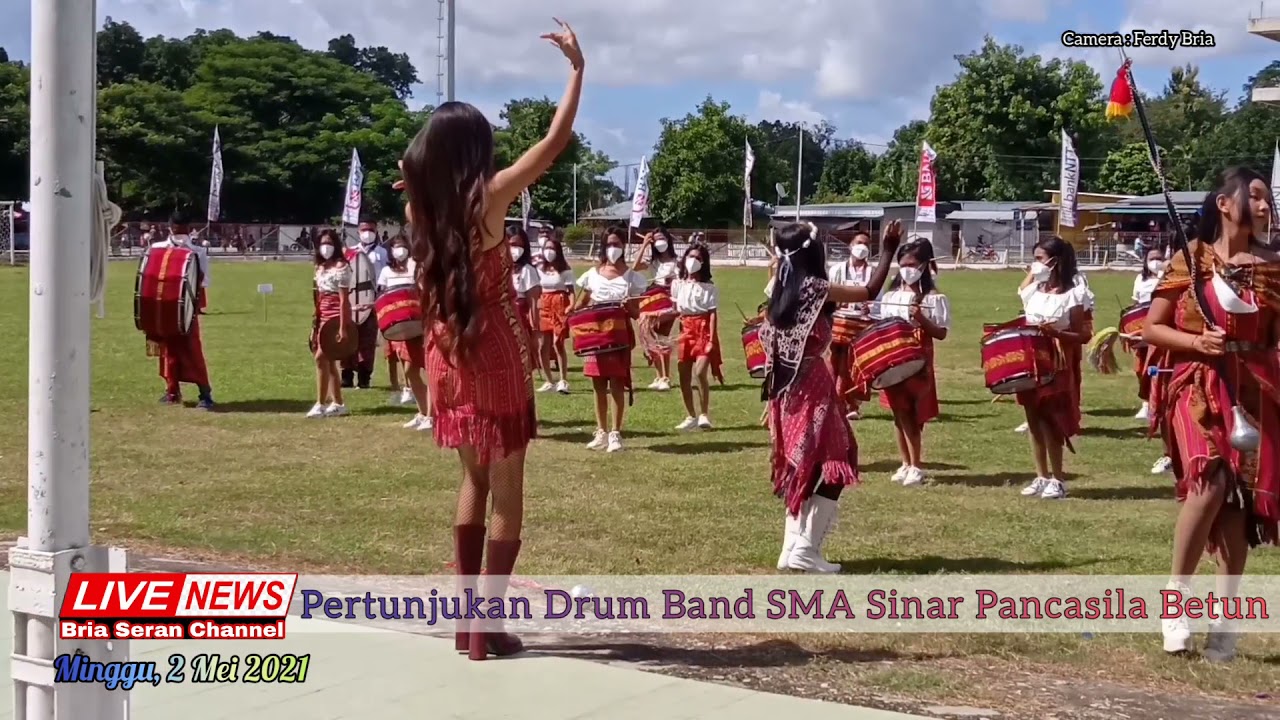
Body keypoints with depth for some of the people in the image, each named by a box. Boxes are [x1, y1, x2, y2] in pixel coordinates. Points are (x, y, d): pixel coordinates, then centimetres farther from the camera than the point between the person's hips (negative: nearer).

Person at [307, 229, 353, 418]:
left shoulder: (341, 266, -10)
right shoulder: (320, 267, 14)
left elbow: (344, 300, -15)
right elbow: (319, 298, 16)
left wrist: (343, 326, -19)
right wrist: (315, 324, 13)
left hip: (337, 316, -9)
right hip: (324, 316, 9)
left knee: (321, 356, -14)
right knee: (329, 361, 8)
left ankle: (321, 404, -11)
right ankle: (338, 403, 14)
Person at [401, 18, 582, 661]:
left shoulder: (420, 206, 2)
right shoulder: (489, 195, -13)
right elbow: (556, 140, -11)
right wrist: (577, 67, -4)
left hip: (447, 355, 6)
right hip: (494, 356, -6)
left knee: (475, 480, 19)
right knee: (506, 494, 3)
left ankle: (465, 616, 20)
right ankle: (485, 627, 2)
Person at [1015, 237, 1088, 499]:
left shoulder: (1072, 296, -11)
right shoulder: (1032, 291, 7)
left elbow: (1082, 336, -11)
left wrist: (1055, 332, -24)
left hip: (1057, 367, -6)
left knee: (1050, 422, -3)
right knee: (1034, 422, 9)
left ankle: (1057, 480, 6)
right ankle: (1042, 477, 18)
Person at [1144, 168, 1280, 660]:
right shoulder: (1191, 258, 1)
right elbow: (1151, 328, 3)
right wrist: (1196, 342, -13)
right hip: (1198, 384, -3)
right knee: (1211, 481, -23)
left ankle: (1224, 616, 12)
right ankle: (1176, 592, -5)